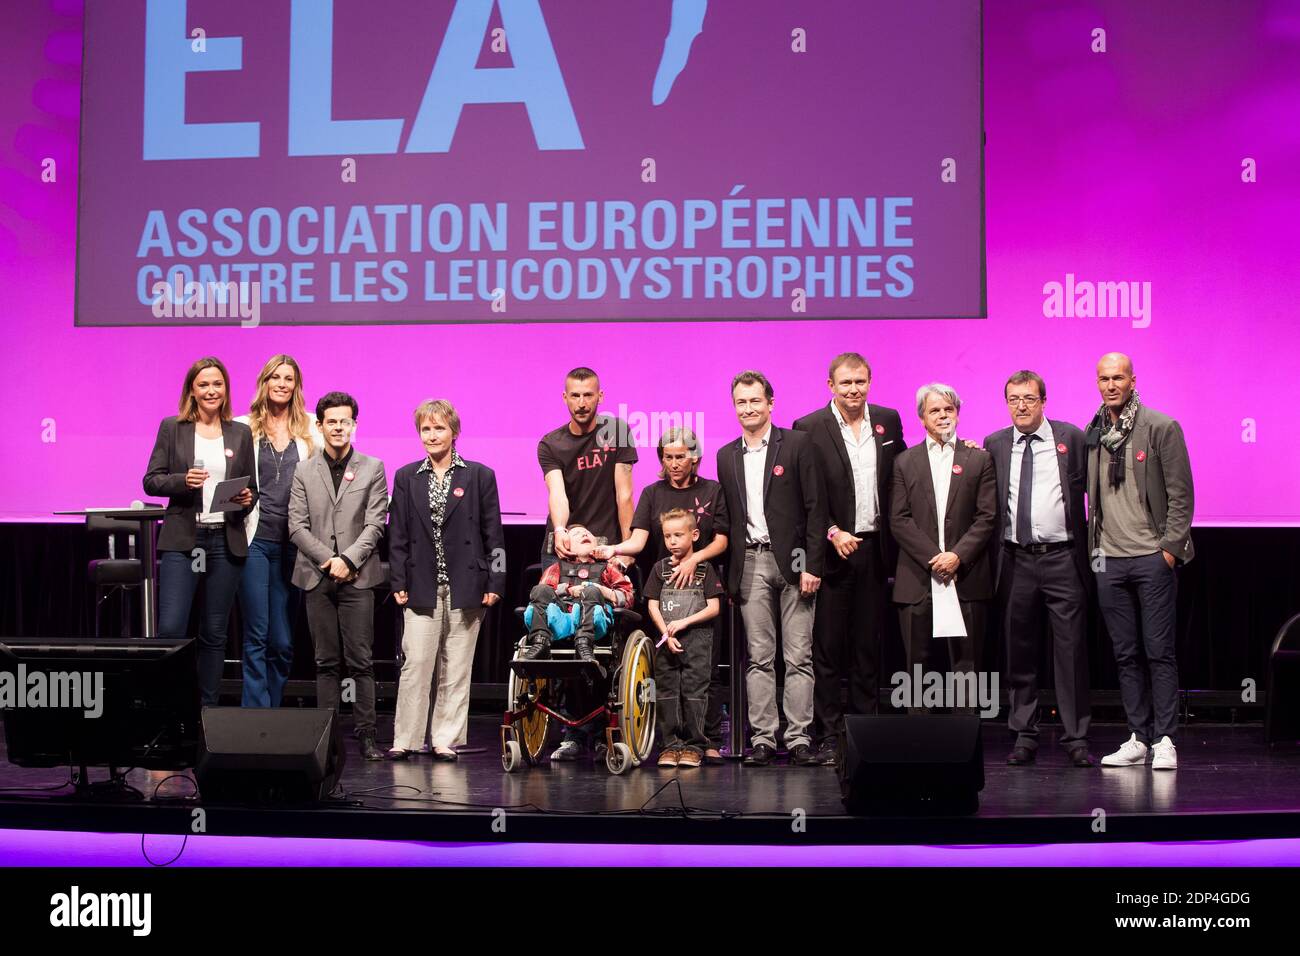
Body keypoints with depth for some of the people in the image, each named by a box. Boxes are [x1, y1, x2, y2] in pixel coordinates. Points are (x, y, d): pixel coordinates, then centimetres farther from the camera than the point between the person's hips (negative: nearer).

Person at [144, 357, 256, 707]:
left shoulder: (241, 433, 11)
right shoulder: (172, 428, 5)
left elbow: (252, 487, 15)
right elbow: (151, 480, 3)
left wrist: (247, 499, -7)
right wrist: (183, 480, -15)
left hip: (226, 541, 2)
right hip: (182, 539, -2)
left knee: (215, 633, 7)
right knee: (170, 628, -11)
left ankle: (208, 708, 16)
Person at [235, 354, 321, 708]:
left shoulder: (311, 430, 7)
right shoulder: (244, 427, 5)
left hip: (292, 542, 2)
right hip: (255, 539, -2)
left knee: (283, 642, 7)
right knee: (256, 636, -3)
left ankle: (273, 711, 18)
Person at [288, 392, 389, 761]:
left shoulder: (372, 468, 7)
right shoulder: (304, 472, 11)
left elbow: (375, 524, 0)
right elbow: (297, 526, 4)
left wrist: (348, 559, -12)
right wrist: (327, 560, -9)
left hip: (357, 577, -2)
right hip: (317, 577, 2)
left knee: (360, 660, -4)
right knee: (326, 661, 5)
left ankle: (366, 735, -2)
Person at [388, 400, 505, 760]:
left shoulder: (480, 476, 4)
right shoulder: (406, 478, 9)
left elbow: (493, 534, 3)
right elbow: (397, 535, 7)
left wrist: (495, 583, -2)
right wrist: (398, 583, 0)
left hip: (465, 587, 0)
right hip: (422, 588, 1)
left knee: (456, 669, 4)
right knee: (415, 663, -4)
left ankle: (446, 739, 11)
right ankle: (405, 739, 2)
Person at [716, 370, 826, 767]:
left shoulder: (798, 444, 1)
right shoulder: (726, 456, 13)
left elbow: (815, 507, -3)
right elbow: (726, 518, 14)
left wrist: (812, 565, -10)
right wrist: (728, 576, 8)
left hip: (793, 561, -3)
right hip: (750, 565, 3)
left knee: (799, 656, -1)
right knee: (759, 657, 4)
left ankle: (799, 738, 2)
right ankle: (763, 738, 7)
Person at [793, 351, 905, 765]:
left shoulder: (888, 420, 8)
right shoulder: (809, 429, -5)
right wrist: (832, 533, -15)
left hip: (875, 549, 4)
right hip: (831, 551, -4)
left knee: (869, 646, 10)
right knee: (827, 647, 0)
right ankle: (829, 735, 5)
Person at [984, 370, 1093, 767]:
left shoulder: (1071, 437, 3)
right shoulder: (993, 445, 9)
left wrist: (1090, 544, 0)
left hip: (1062, 558, -2)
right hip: (1015, 561, 2)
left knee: (1071, 651, -1)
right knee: (1019, 653, 7)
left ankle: (1075, 737, 6)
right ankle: (1024, 736, 16)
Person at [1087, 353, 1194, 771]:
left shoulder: (1162, 427, -3)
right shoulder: (1090, 435, 8)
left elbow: (1180, 493, -4)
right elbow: (1086, 492, 14)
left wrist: (1170, 546, -8)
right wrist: (1092, 547, 4)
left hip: (1152, 556, -4)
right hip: (1109, 559, 4)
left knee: (1159, 653, -2)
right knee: (1126, 655, 8)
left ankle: (1164, 740, 4)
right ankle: (1138, 738, 14)